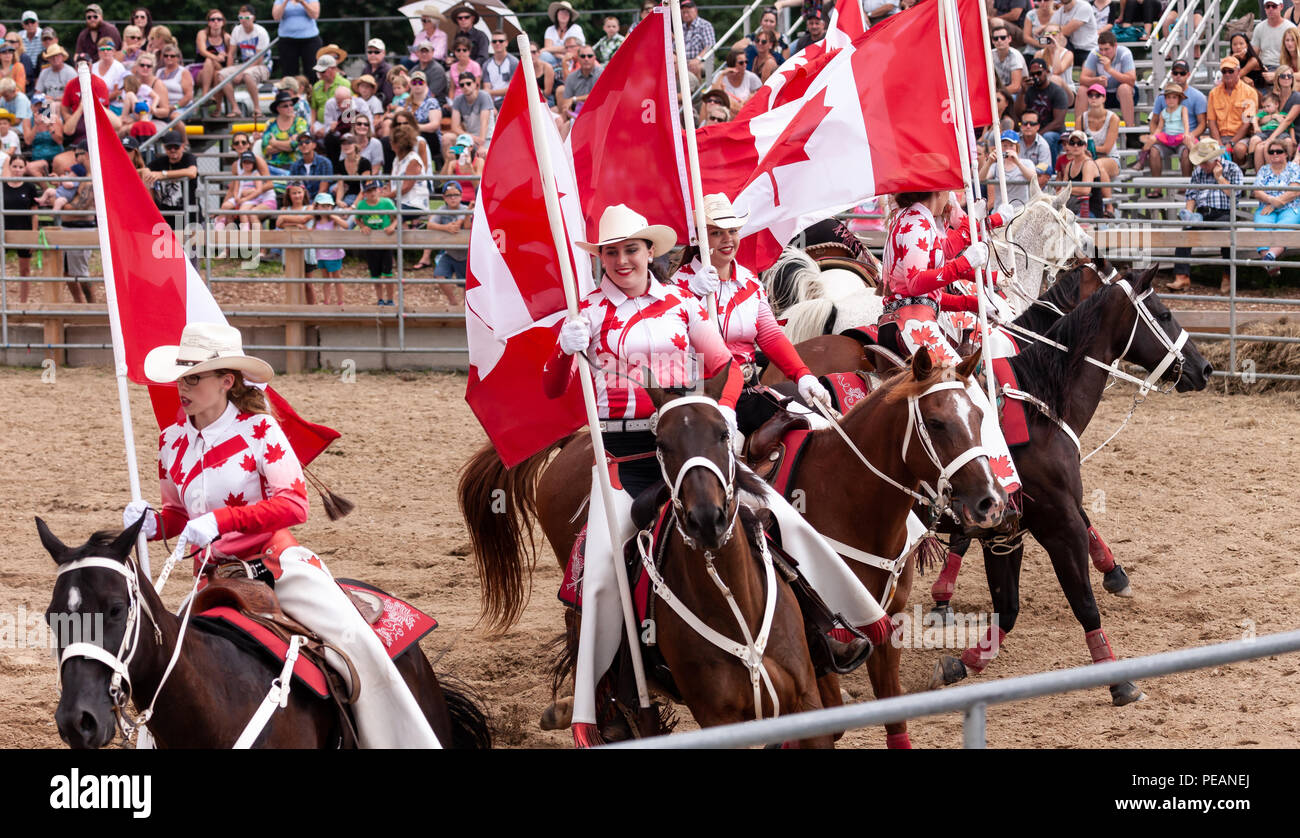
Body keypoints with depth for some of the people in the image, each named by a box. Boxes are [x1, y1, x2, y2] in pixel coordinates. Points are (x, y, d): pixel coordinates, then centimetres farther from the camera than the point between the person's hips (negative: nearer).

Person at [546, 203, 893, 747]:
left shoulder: (682, 304, 5)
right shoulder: (588, 312, 2)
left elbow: (723, 365, 10)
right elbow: (551, 389, 0)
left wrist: (723, 411, -9)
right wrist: (566, 349, -19)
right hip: (620, 456, -1)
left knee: (782, 518, -6)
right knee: (600, 569, -14)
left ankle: (861, 617, 8)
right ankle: (585, 711, -6)